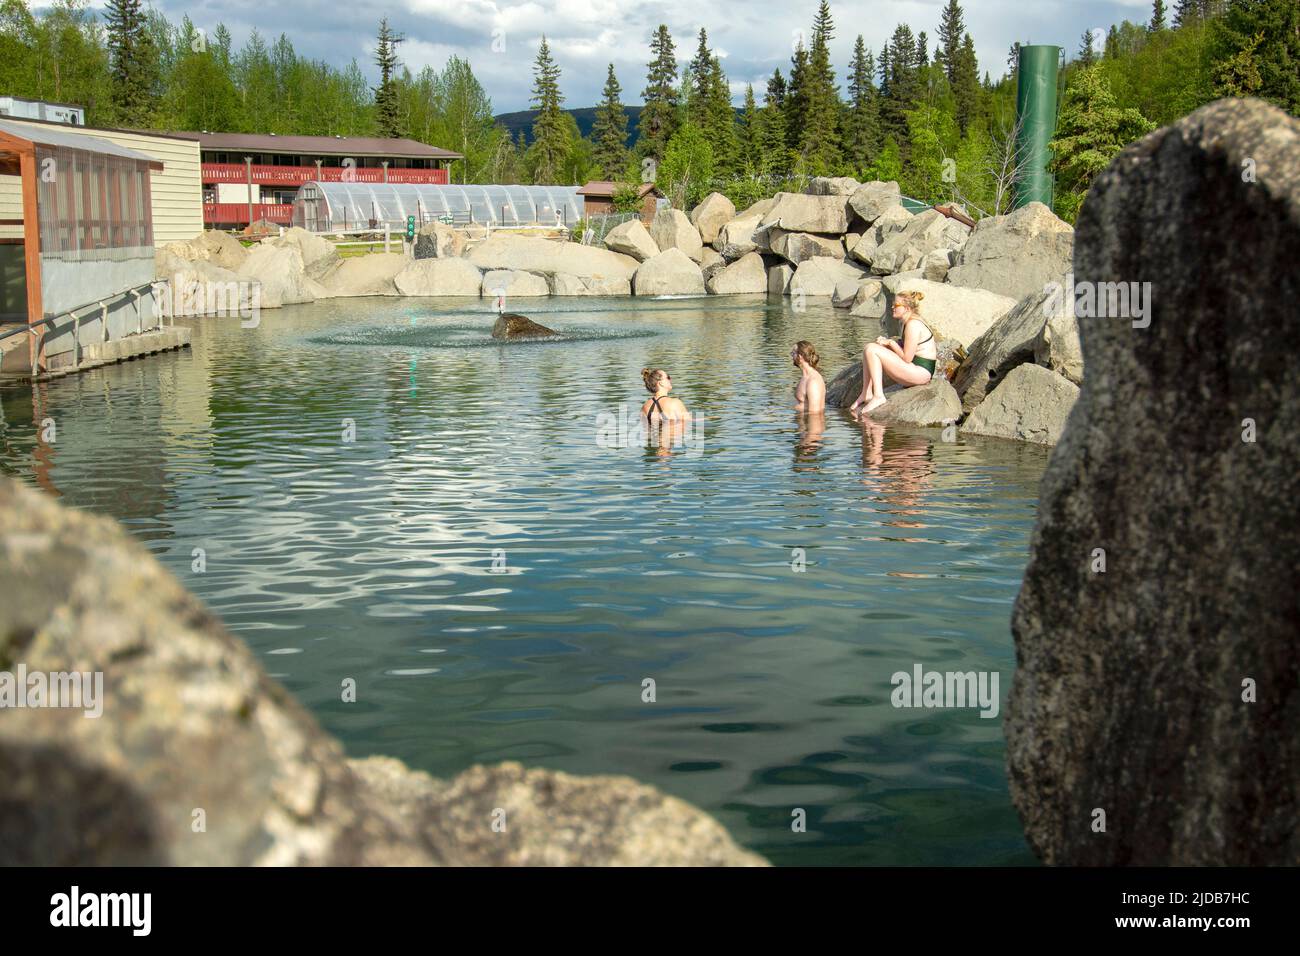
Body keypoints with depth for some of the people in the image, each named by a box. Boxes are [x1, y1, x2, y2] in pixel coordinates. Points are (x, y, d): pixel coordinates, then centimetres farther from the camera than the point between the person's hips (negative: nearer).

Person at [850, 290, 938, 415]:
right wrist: (887, 341, 2)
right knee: (869, 348, 13)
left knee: (871, 349, -17)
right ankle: (866, 394, 6)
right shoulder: (905, 322, 13)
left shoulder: (913, 325, -18)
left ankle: (878, 396, -19)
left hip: (920, 371, -11)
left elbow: (907, 357, -20)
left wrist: (891, 342, -8)